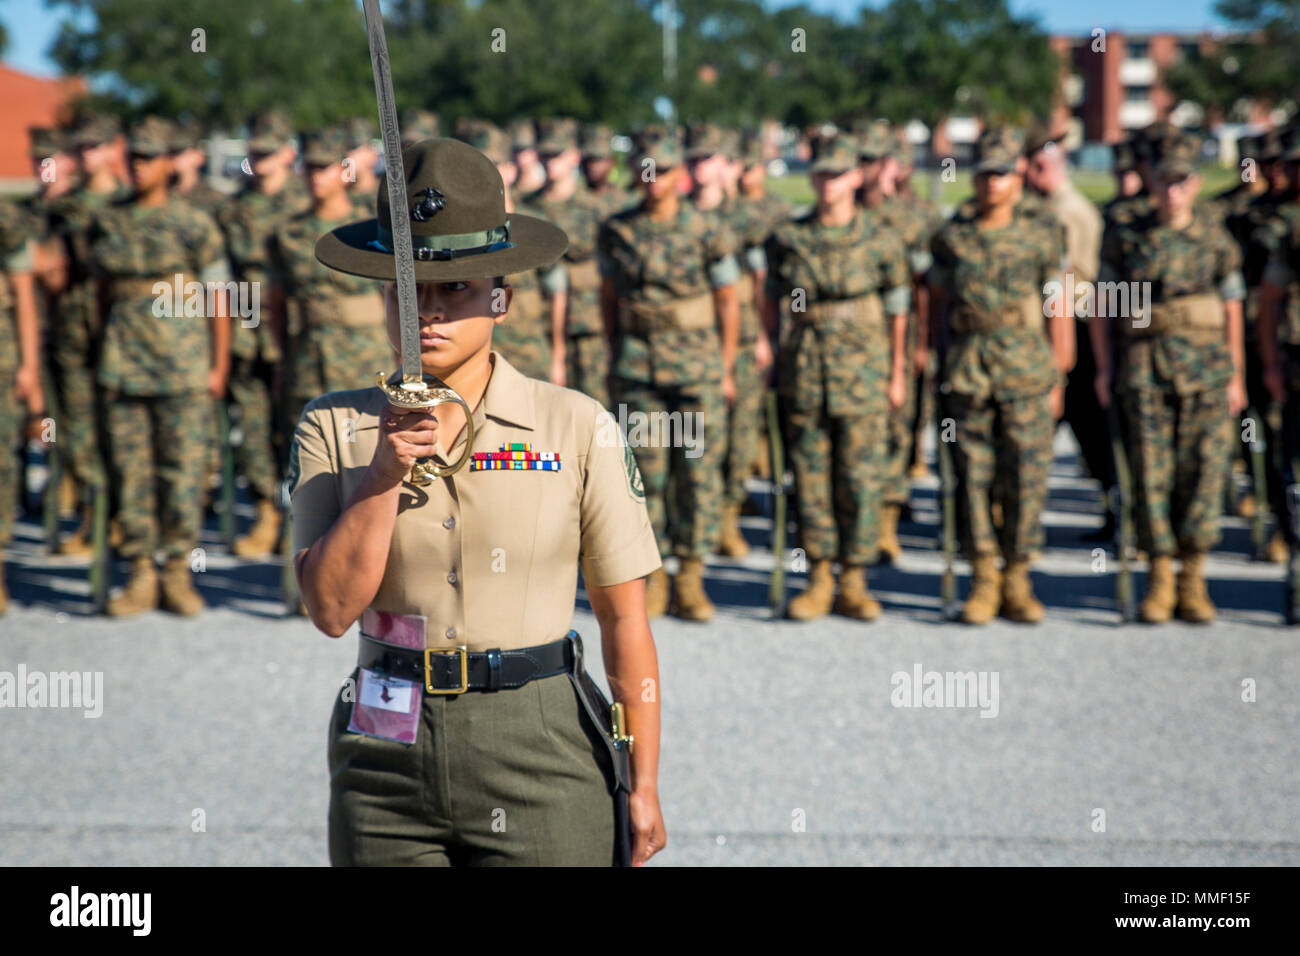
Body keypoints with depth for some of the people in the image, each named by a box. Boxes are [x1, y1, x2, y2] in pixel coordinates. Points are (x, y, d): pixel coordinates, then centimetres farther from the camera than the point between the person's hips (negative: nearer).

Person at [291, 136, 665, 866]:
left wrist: (644, 784, -1)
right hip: (389, 763, 2)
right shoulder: (334, 429, 3)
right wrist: (384, 473, -16)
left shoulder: (579, 429, -2)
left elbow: (625, 617, 0)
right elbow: (331, 607, -6)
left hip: (541, 756, -2)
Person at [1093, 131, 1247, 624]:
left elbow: (1232, 309, 10)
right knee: (1152, 471, -2)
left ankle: (1193, 581, 6)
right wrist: (1103, 367, 4)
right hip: (1145, 366, 0)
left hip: (1205, 365, 0)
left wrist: (1236, 377, 8)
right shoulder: (1130, 238, 5)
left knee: (1204, 468, -2)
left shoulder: (1216, 240, 6)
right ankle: (1160, 579, 6)